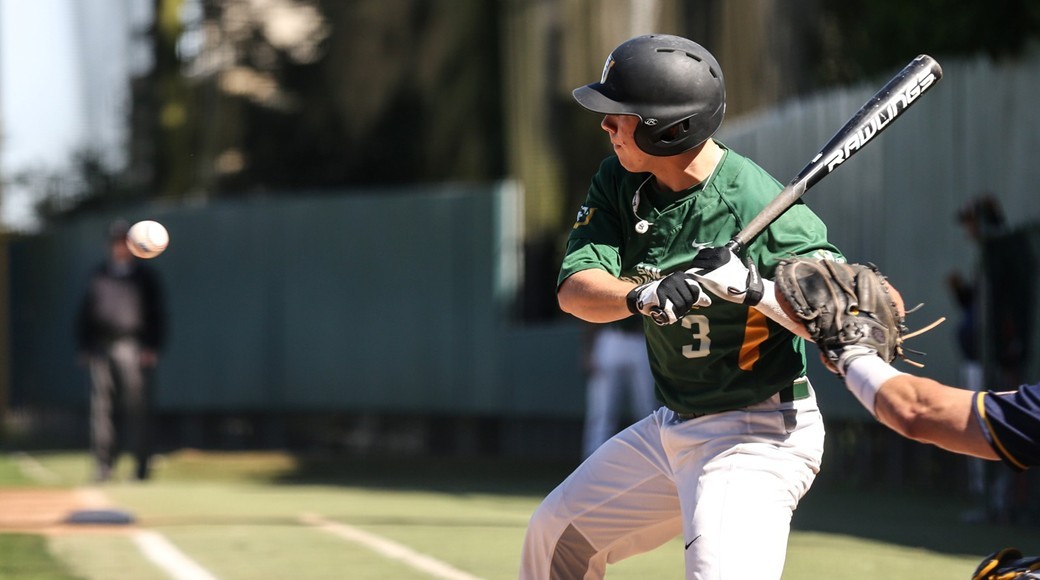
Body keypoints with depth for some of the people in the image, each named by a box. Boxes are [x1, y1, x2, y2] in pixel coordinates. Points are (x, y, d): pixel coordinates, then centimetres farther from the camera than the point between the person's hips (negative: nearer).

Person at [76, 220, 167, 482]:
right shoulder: (99, 275, 15)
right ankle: (103, 463, 1)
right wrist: (83, 347, 7)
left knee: (137, 406, -8)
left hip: (133, 349, -3)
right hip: (101, 348, 3)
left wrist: (152, 348, -6)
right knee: (102, 405, -1)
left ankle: (142, 463, -4)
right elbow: (85, 312, 16)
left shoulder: (145, 276, 7)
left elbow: (157, 314, 4)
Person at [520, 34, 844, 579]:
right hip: (673, 427, 8)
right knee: (556, 533, 21)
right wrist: (642, 295, -35)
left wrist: (754, 288, -40)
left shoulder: (760, 207, -24)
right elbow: (574, 289, -14)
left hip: (757, 439, -8)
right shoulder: (619, 181, -3)